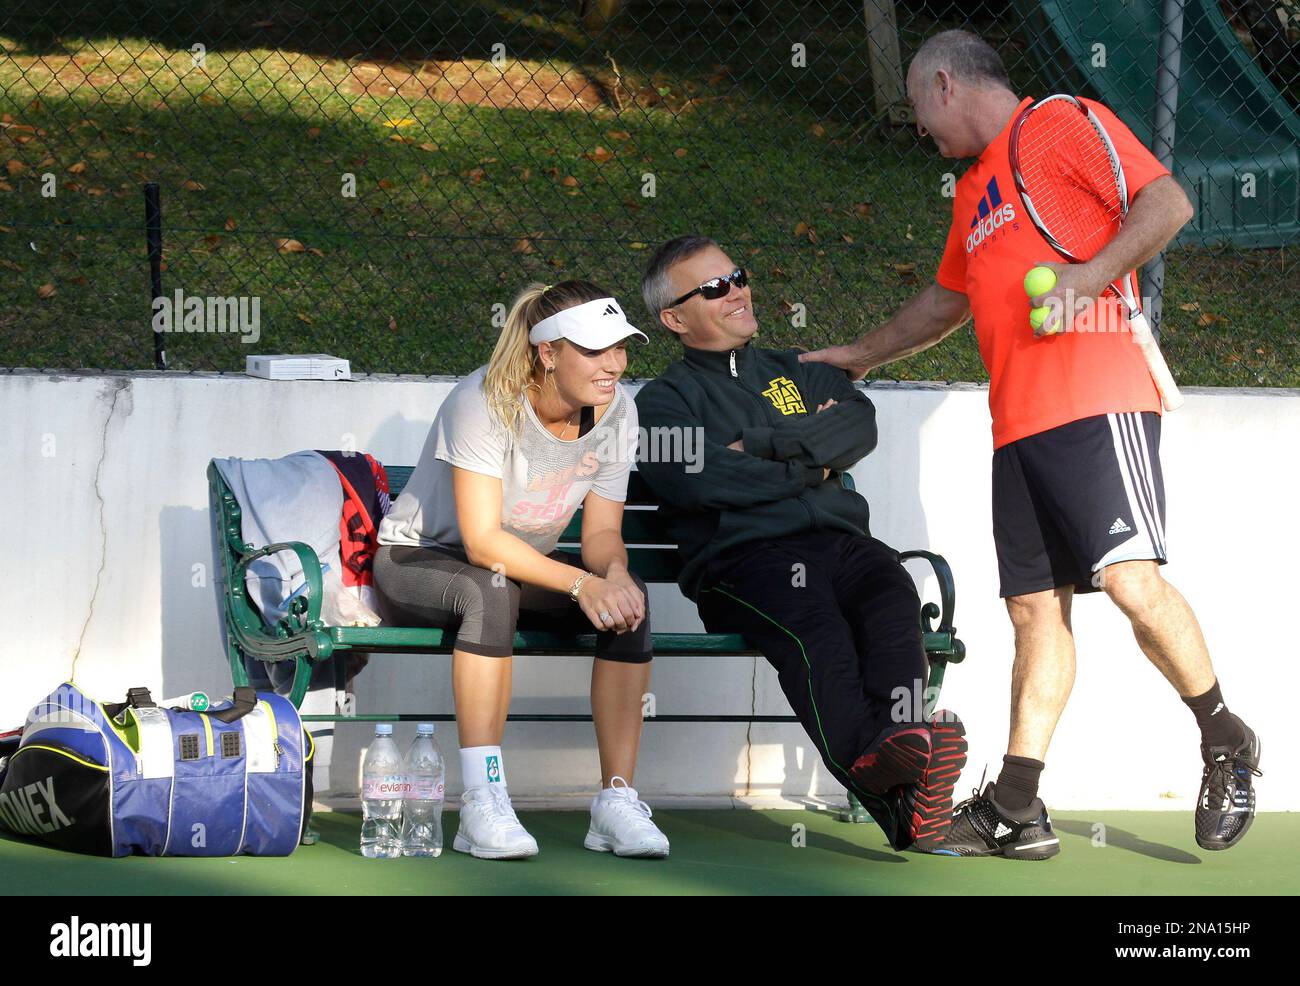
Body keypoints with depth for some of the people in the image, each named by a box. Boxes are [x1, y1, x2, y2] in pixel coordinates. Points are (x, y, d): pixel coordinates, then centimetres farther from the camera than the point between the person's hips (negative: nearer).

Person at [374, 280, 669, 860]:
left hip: (523, 567, 6)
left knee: (628, 597, -23)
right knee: (491, 591, -39)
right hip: (418, 560, -5)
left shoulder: (616, 410, -8)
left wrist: (614, 573, -30)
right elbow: (482, 540, -31)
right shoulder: (486, 403, -26)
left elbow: (602, 532, -5)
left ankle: (617, 801, -24)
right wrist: (581, 583, -41)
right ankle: (482, 806, -41)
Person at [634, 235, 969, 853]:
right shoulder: (664, 400, 19)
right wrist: (810, 464, 5)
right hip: (743, 555, -4)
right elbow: (699, 480, -3)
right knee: (814, 629, -38)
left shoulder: (798, 372, 32)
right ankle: (891, 793, -61)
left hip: (842, 540, 4)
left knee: (891, 593, -33)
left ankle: (899, 735, -58)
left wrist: (763, 443, 0)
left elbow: (859, 427, 11)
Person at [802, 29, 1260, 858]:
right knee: (1035, 607, 3)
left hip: (1097, 400, -8)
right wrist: (863, 355, 51)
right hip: (1018, 422, 8)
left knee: (1130, 579, -20)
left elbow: (1169, 202, -8)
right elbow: (947, 301, 43)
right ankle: (1017, 812, -1)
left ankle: (1226, 743, -2)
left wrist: (1092, 273, -20)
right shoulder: (974, 190, 28)